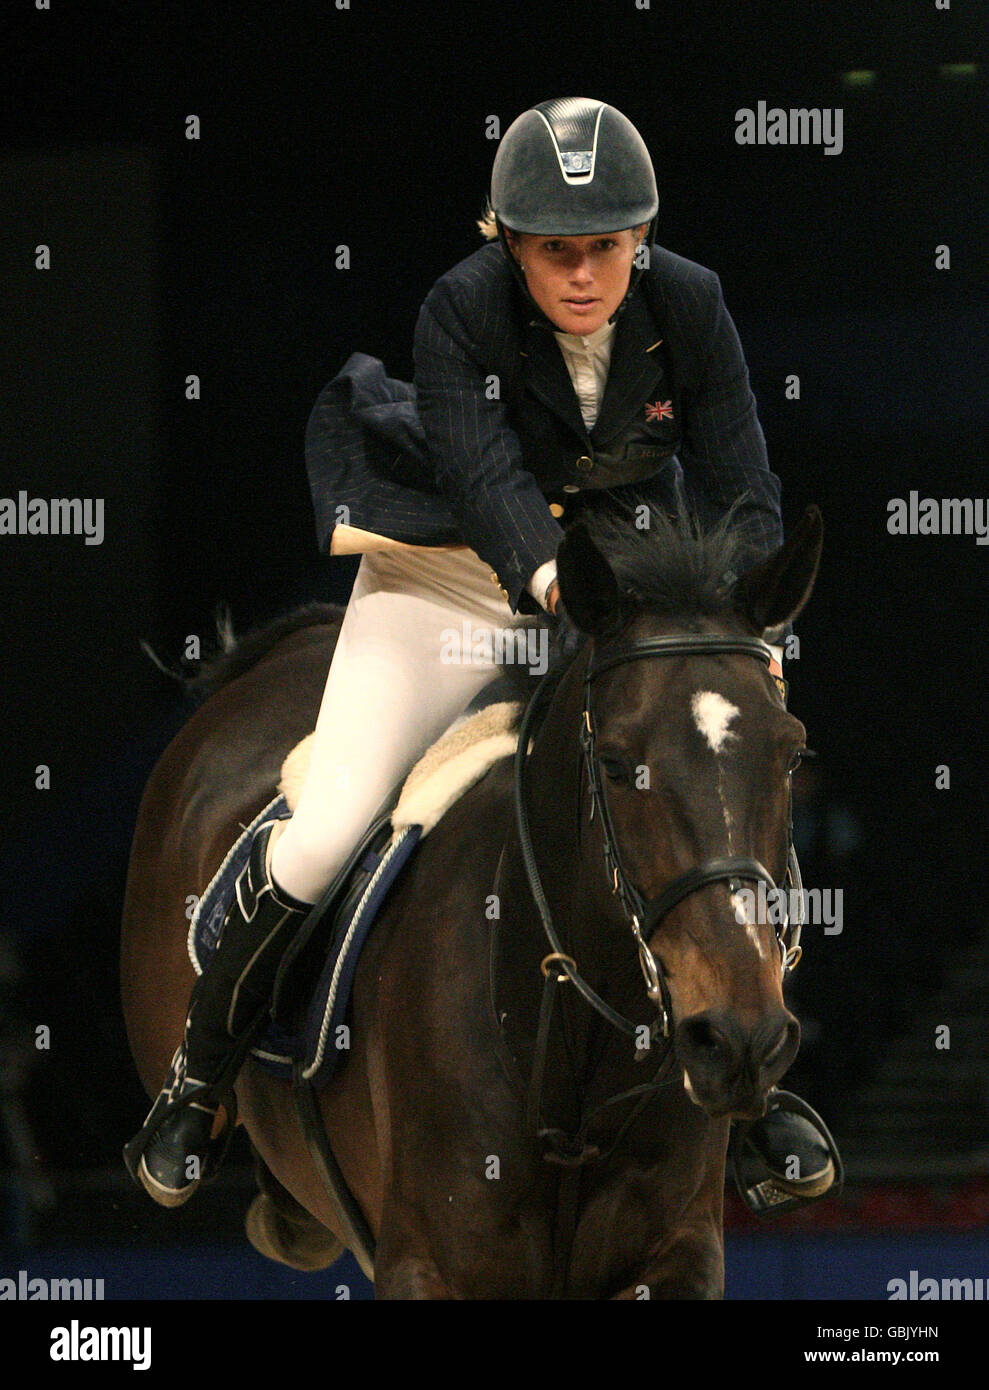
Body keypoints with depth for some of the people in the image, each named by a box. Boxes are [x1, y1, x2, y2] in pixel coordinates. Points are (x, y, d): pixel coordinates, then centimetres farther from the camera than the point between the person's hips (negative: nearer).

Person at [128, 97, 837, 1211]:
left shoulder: (688, 306, -18)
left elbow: (739, 484, -18)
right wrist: (546, 574, -58)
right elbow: (479, 467, -38)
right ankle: (196, 1079, 9)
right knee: (322, 833, -10)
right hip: (454, 567, -3)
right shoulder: (463, 308, -25)